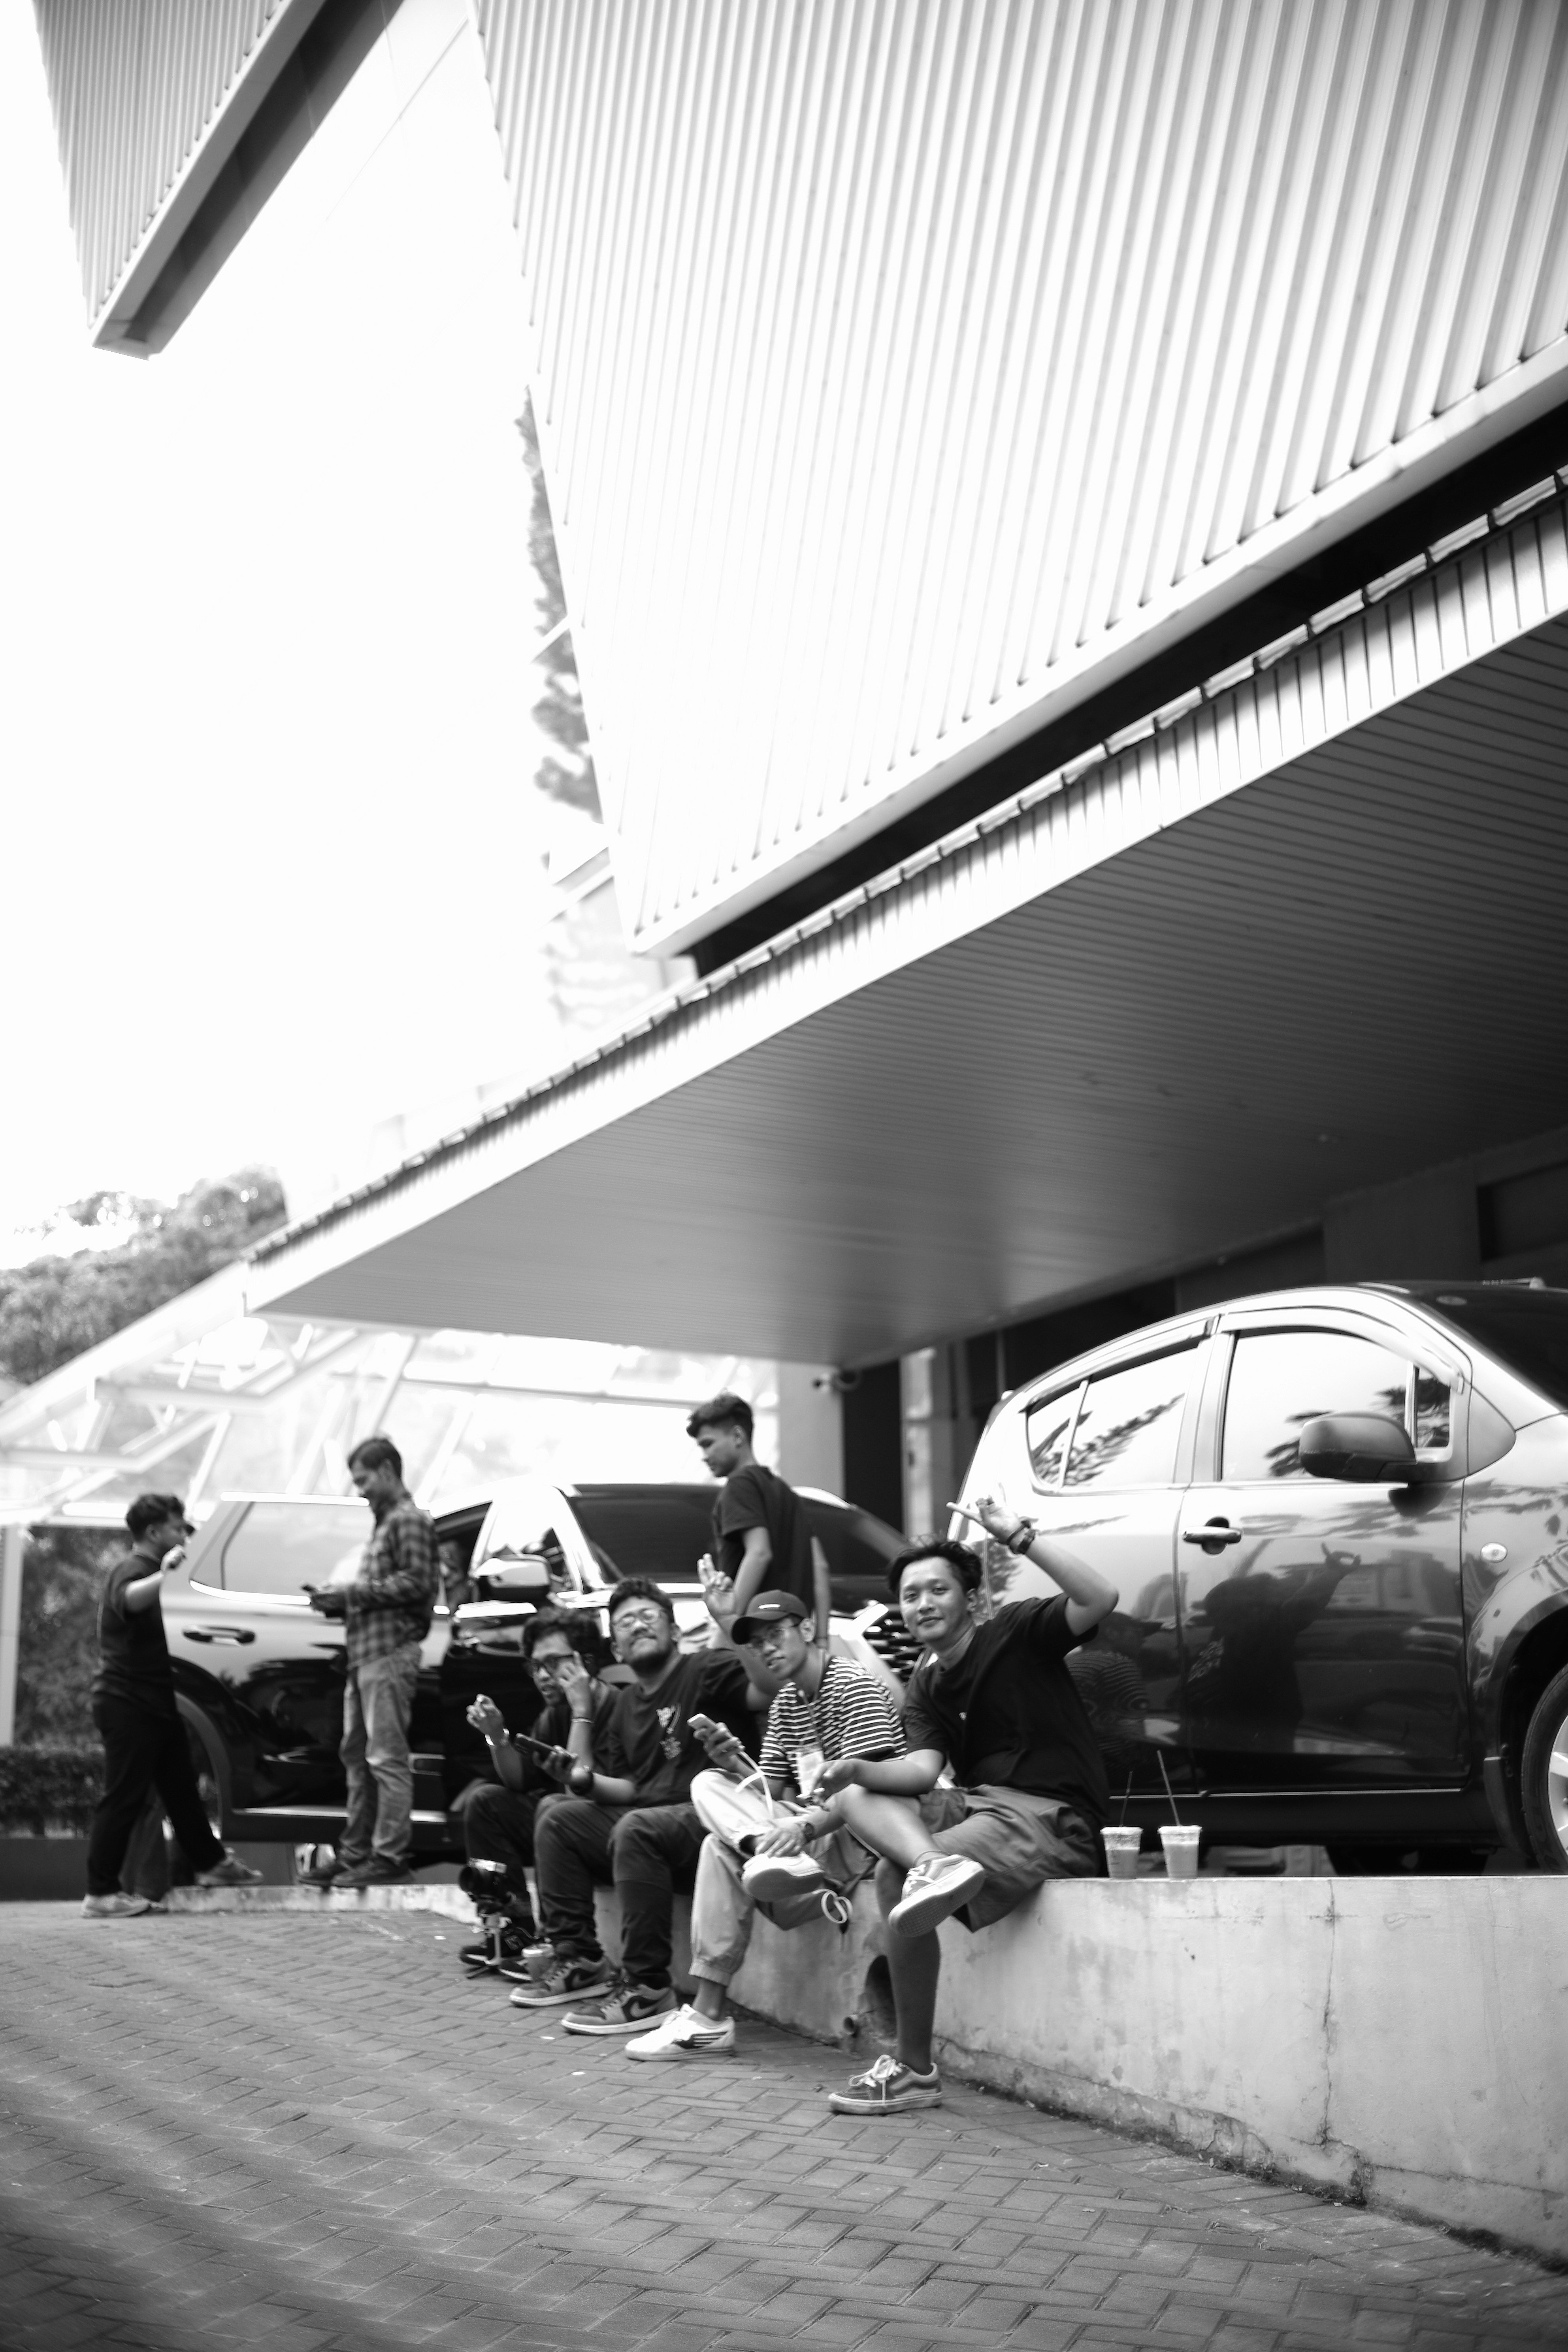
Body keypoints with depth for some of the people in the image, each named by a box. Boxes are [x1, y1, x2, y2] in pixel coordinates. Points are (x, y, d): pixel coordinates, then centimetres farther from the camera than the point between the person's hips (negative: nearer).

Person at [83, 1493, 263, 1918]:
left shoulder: (151, 1571, 20)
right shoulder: (131, 1569, -14)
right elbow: (127, 1600, -39)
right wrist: (163, 1575, -51)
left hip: (153, 1703, 11)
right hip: (126, 1703, -10)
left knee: (181, 1786, 18)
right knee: (123, 1798, -8)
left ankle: (210, 1863, 29)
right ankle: (100, 1895, -4)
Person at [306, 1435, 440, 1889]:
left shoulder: (409, 1519, -5)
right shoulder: (384, 1522, 25)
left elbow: (417, 1581, -16)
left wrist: (354, 1592, -14)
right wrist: (343, 1600, 9)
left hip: (389, 1652, -10)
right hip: (365, 1653, 10)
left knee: (387, 1757, -9)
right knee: (357, 1756, 12)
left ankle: (390, 1856, -7)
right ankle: (356, 1852, 17)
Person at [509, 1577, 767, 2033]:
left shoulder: (705, 1670, -3)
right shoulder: (628, 1705, 22)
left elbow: (766, 1691, -22)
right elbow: (629, 1789, 19)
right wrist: (585, 1779, 0)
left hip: (714, 1819, -8)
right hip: (649, 1813, 9)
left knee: (636, 1829, -34)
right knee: (556, 1819, 3)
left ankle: (646, 1987, -28)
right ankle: (576, 1959, 4)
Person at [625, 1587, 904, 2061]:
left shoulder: (854, 1687, -11)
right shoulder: (787, 1701, 17)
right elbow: (770, 1787, 12)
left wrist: (805, 1826, -34)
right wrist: (735, 1764, -8)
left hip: (858, 1835, -9)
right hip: (810, 1826, 9)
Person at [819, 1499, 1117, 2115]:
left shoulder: (1016, 1632, -2)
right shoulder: (925, 1686, 15)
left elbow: (1100, 1599, -20)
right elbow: (923, 1768, -3)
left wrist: (1019, 1536, -24)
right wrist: (859, 1770, -23)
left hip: (1054, 1820, -7)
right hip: (982, 1804, 7)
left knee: (893, 1877, -25)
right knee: (858, 1797, -14)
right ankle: (931, 1864, -40)